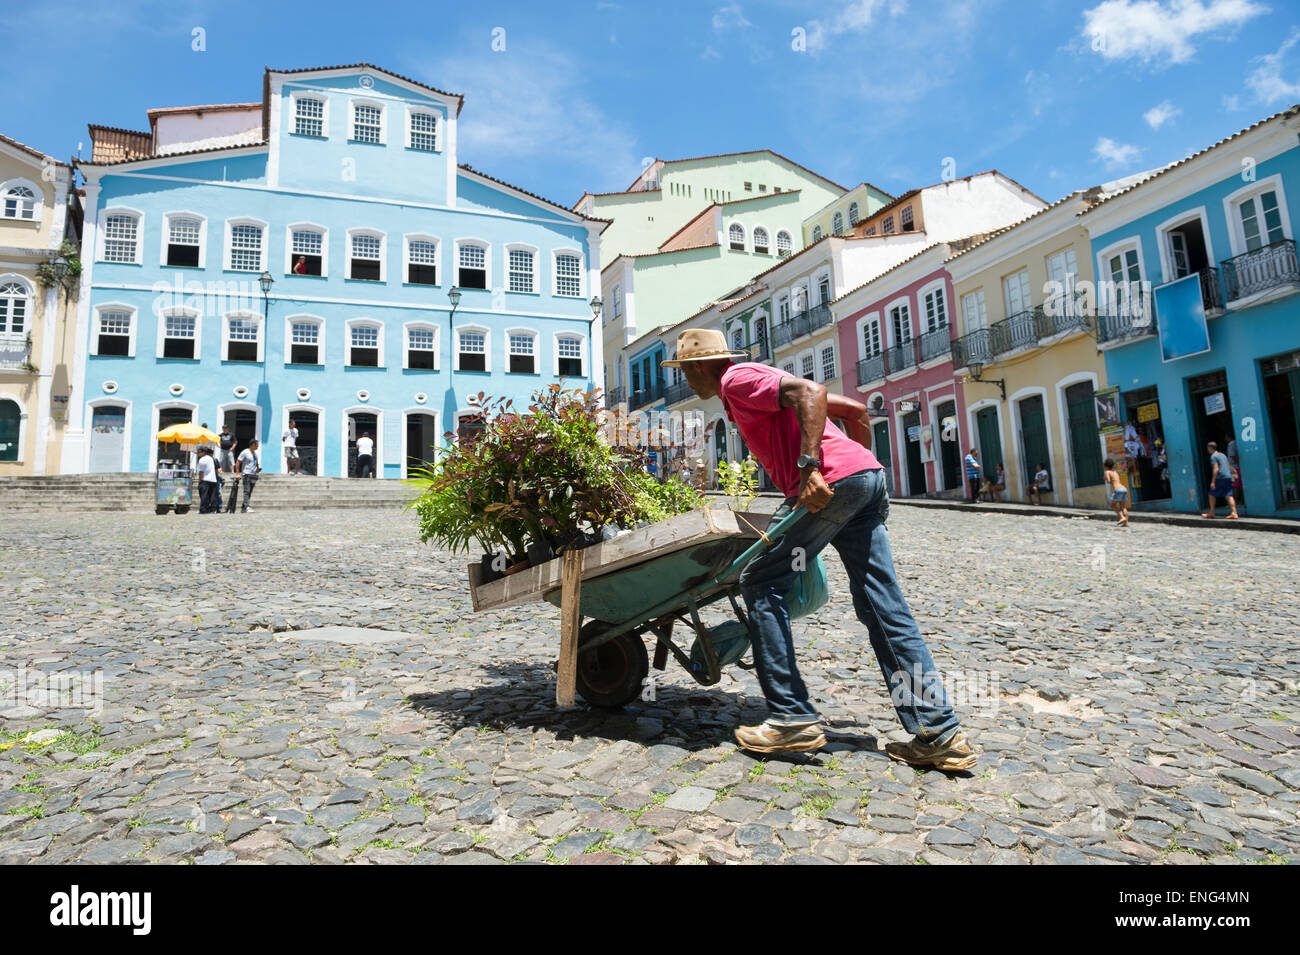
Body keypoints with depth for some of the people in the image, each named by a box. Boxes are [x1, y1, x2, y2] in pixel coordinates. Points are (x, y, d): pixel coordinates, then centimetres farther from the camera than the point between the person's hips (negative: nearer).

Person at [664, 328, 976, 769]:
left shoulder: (736, 380, 1)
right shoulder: (760, 380, 28)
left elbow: (810, 392, -17)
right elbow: (852, 407, 27)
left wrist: (809, 467, -24)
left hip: (832, 480, -9)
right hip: (868, 477, 9)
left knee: (761, 583, 1)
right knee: (883, 607, 6)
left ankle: (793, 719, 1)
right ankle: (938, 734, 5)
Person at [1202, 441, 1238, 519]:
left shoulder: (1213, 456, -8)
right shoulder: (1223, 454, 19)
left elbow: (1216, 469, -16)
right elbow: (1229, 466, 22)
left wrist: (1213, 482, -18)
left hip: (1220, 478, -8)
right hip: (1228, 477, 8)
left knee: (1212, 494, 5)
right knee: (1229, 496, 2)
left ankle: (1211, 513, 10)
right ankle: (1234, 513, -8)